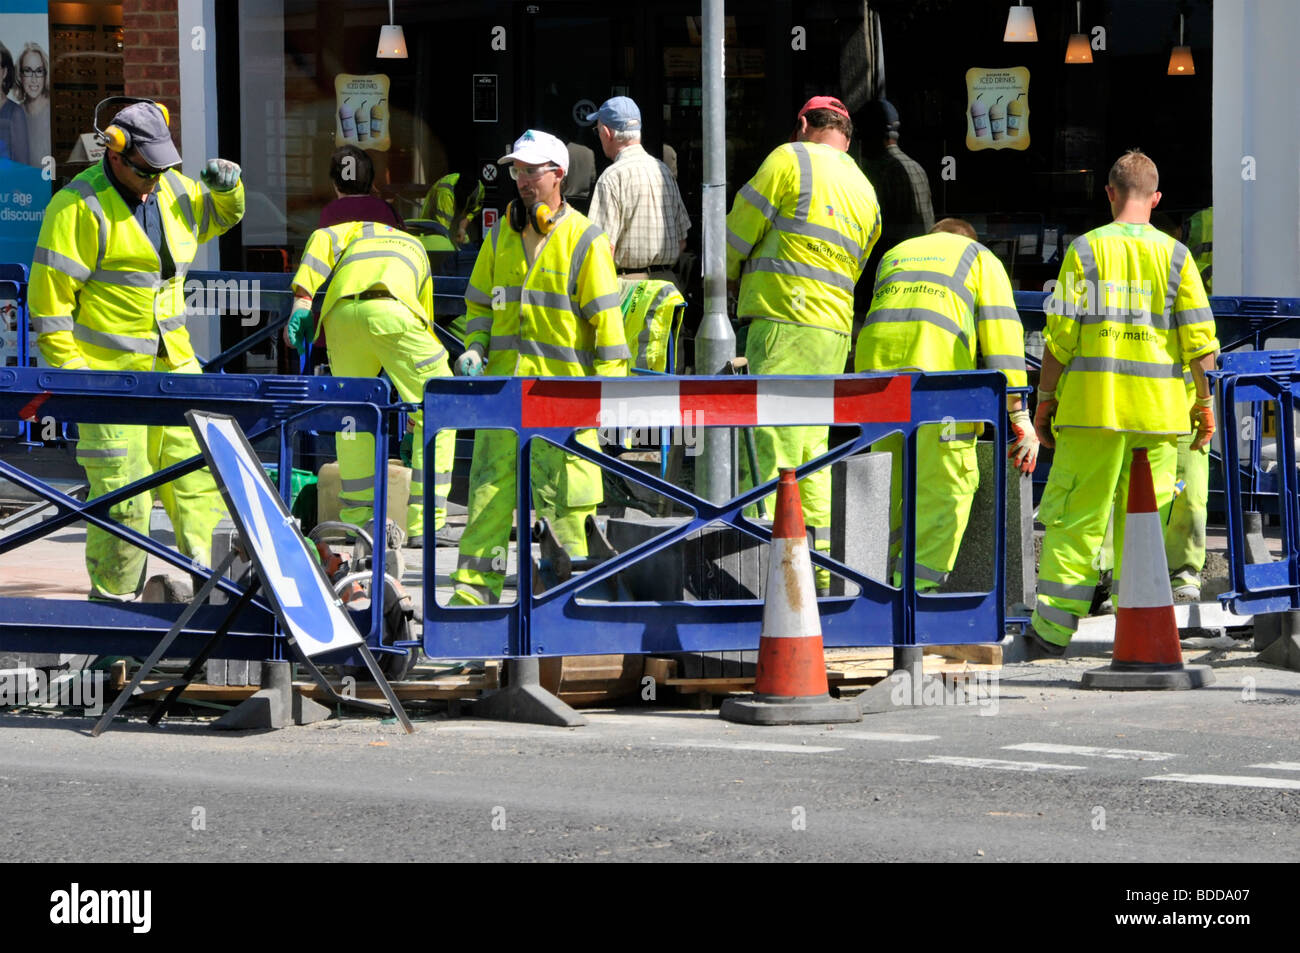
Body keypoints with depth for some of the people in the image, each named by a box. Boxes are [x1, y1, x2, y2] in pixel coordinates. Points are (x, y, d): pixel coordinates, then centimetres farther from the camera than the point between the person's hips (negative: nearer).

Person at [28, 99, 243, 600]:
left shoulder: (172, 190, 7)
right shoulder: (79, 207, -14)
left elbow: (220, 216, 28)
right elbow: (49, 295, -13)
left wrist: (227, 186, 4)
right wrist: (67, 372, -15)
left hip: (171, 365, 7)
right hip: (107, 371, -7)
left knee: (198, 473, 2)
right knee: (122, 492, -7)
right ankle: (111, 596, 5)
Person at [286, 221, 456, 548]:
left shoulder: (358, 230, 39)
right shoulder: (415, 247, 40)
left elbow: (322, 241, 13)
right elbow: (425, 323, 40)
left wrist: (302, 301, 5)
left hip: (341, 312, 1)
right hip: (392, 311, -1)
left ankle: (356, 518, 23)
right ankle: (424, 526, 5)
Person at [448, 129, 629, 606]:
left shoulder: (584, 240, -3)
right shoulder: (501, 237, 12)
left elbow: (606, 318, -5)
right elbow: (480, 303, 21)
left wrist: (609, 386, -10)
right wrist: (475, 348, 2)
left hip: (563, 389, -5)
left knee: (560, 495, -2)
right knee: (489, 489, 1)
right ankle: (473, 590, 2)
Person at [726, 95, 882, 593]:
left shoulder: (791, 160, -2)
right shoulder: (865, 193, 19)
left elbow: (739, 231, 0)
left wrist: (729, 275, 20)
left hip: (784, 318, -7)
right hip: (835, 327, 7)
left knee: (776, 444, -10)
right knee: (811, 443, 13)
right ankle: (819, 565, 14)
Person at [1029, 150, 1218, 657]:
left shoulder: (1086, 249, -1)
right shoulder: (1174, 254, 3)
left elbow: (1061, 334, -4)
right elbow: (1199, 337, 1)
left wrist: (1045, 398, 4)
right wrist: (1205, 402, 10)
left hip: (1093, 401, -2)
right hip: (1159, 406, 2)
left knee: (1075, 517, 1)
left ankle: (1053, 630, -2)